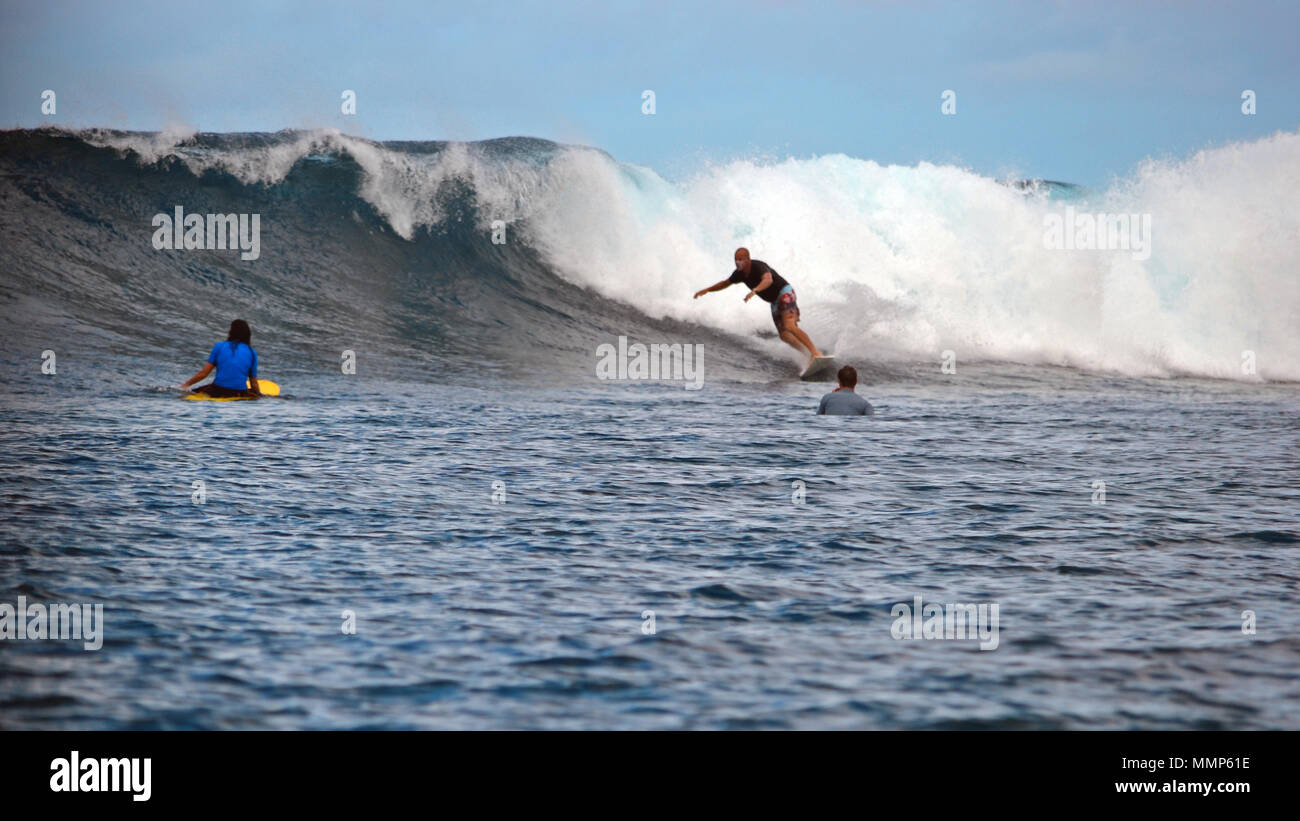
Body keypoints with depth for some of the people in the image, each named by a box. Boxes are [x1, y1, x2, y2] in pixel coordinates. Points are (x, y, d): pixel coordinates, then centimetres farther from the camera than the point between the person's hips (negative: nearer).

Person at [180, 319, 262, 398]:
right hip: (240, 393, 0)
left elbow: (203, 373, 3)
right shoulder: (252, 353, 6)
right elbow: (254, 382, 8)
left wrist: (186, 384, 15)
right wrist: (259, 395, 26)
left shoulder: (219, 346, 5)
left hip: (218, 392, 0)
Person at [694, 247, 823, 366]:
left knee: (790, 327, -28)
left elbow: (768, 280, -45)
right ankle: (810, 356, 0)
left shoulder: (758, 266, -24)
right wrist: (707, 290, 15)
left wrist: (754, 291, -61)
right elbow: (725, 283, 21)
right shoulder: (740, 273, 3)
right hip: (775, 302, 9)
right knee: (785, 336, -5)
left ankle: (816, 353, -31)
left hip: (785, 293, -9)